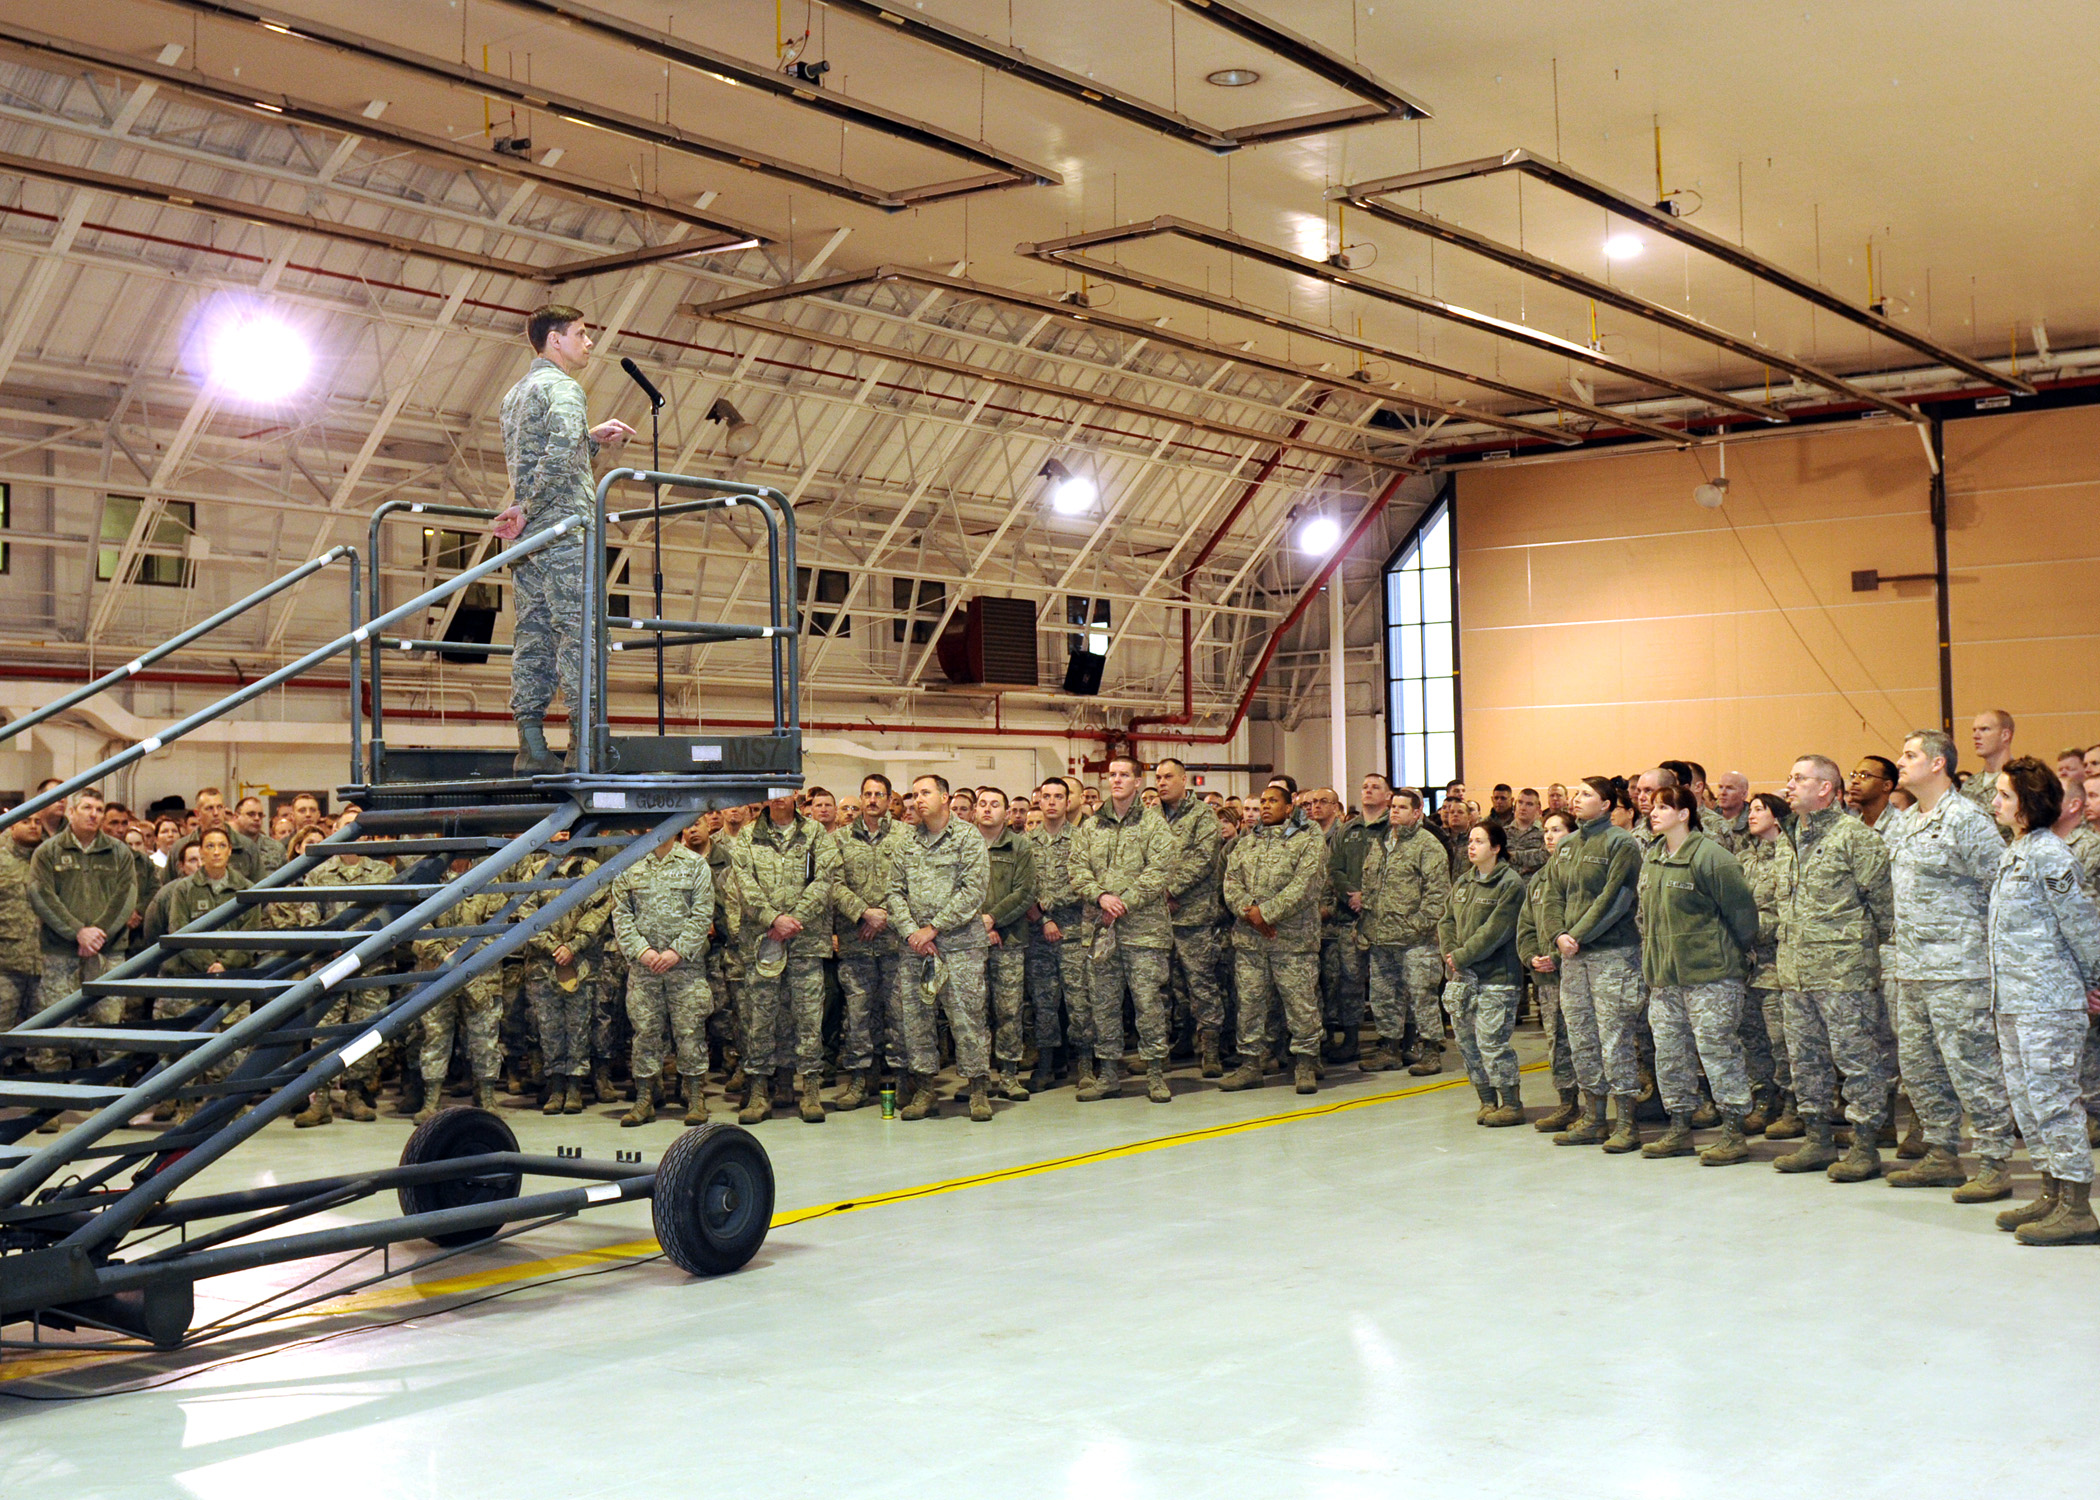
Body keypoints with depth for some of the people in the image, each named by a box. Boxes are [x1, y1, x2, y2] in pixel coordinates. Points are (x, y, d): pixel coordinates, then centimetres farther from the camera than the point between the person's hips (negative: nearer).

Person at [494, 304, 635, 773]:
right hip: (564, 524, -9)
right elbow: (561, 454, -23)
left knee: (532, 635, 4)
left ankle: (531, 744, -1)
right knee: (577, 631, -12)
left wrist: (592, 440, 19)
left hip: (528, 535, 9)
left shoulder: (516, 394, 24)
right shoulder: (562, 387, -5)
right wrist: (528, 509, -19)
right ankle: (585, 741, -17)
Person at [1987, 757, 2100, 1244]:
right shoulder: (2010, 854, 14)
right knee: (2024, 1096, 13)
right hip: (2013, 1001, 9)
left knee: (2052, 1097, -7)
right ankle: (2052, 1195, 23)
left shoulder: (2047, 853, -13)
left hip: (2047, 1001, -9)